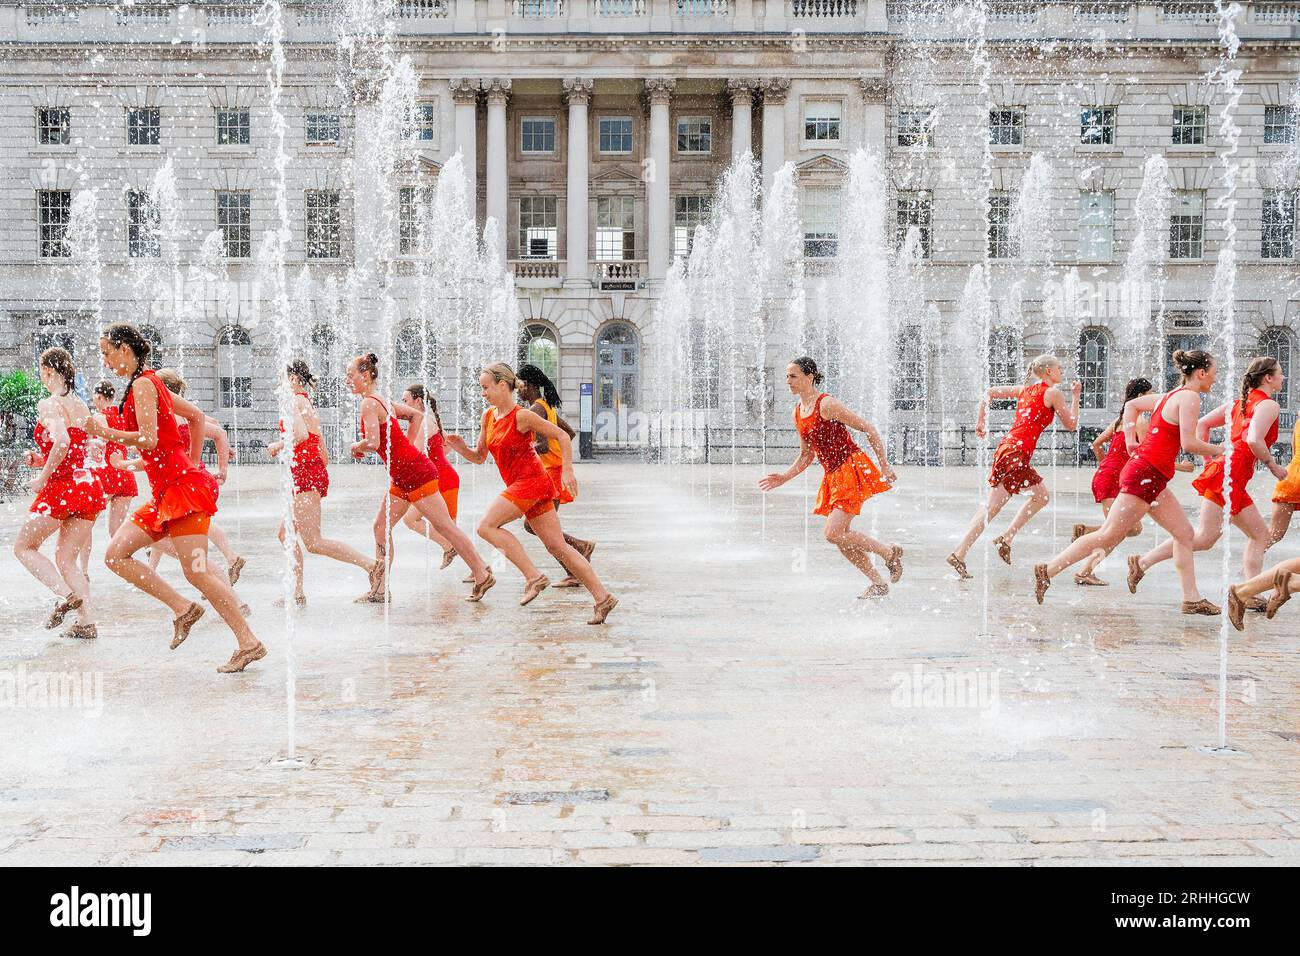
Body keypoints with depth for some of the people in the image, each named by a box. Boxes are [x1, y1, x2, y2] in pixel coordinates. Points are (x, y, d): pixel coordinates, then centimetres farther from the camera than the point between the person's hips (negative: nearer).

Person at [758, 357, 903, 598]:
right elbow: (807, 456, 20)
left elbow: (869, 429, -11)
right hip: (832, 477, 9)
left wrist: (885, 466, -12)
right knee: (841, 538, 9)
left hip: (853, 470, -8)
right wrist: (784, 477, 9)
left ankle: (890, 552, 3)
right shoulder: (797, 414, 11)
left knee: (834, 534, -16)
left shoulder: (827, 405, -14)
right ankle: (879, 584, 23)